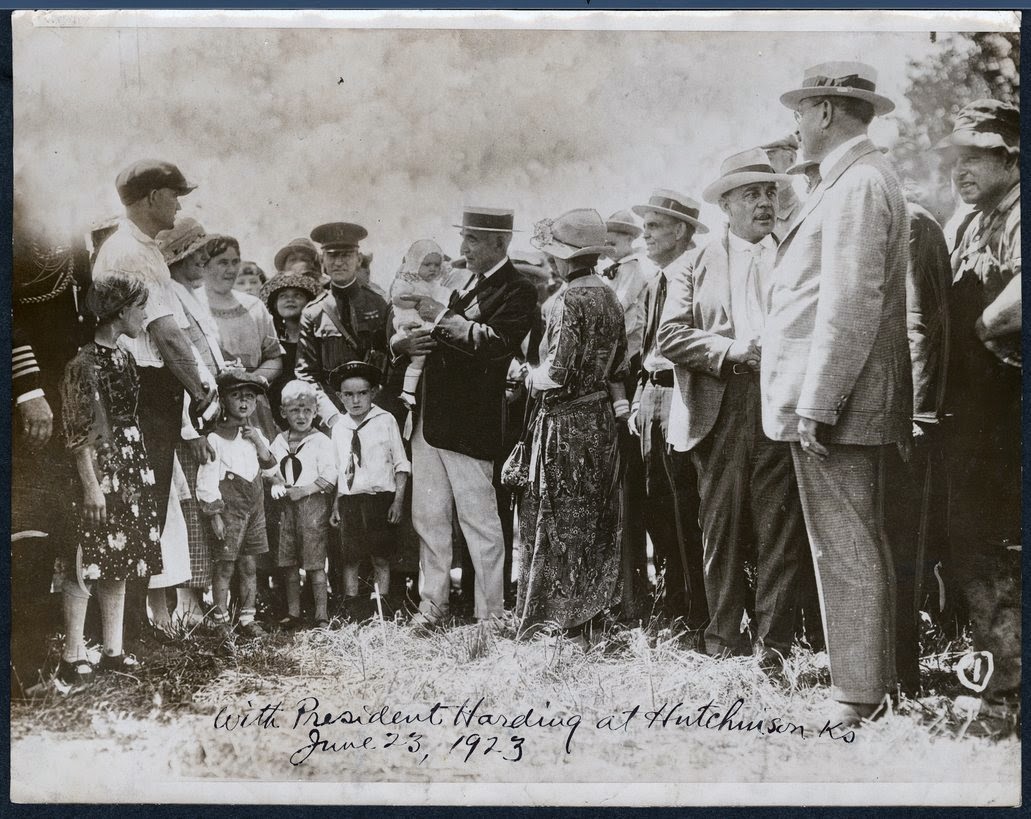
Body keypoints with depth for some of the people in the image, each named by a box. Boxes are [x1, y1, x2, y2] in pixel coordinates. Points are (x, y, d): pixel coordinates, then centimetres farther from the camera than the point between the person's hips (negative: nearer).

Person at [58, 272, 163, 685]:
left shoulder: (123, 357, 12)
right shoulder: (85, 364, -13)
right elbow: (80, 433, -16)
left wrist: (141, 468, 16)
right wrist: (91, 486, -18)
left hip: (128, 472, 8)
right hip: (99, 472, -8)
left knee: (120, 562, 11)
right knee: (86, 566, -4)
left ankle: (113, 650, 18)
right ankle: (72, 657, 3)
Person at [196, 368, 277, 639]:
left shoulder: (254, 434, 12)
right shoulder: (215, 437, -10)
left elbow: (269, 462, 16)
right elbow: (207, 478, -11)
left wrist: (259, 441, -2)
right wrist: (214, 514, -14)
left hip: (254, 504, 6)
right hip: (229, 507, -6)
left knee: (249, 565, 9)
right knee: (225, 566, -2)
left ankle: (247, 618, 16)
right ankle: (221, 621, 7)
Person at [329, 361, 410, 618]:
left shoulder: (385, 421, -3)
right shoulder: (339, 429, 8)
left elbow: (401, 464, -1)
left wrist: (398, 500, -8)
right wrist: (336, 505, 11)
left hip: (381, 497, -3)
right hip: (349, 500, 3)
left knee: (381, 558, 2)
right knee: (350, 558, 5)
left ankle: (380, 603, 10)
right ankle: (351, 604, 15)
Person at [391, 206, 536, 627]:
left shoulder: (517, 291, -7)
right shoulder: (464, 283, 17)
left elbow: (495, 343, -22)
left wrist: (445, 317, -17)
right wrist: (404, 342, -1)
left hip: (470, 422, -8)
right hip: (430, 416, 8)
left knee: (479, 519, -1)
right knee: (428, 517, 12)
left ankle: (491, 616, 9)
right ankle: (432, 604, 22)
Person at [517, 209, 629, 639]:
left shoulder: (572, 301, -17)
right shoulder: (609, 297, 9)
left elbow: (559, 373, -20)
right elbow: (618, 365, 12)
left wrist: (532, 375, -2)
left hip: (566, 422, -8)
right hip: (602, 418, 8)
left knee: (558, 525, -1)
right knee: (597, 523, 13)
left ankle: (550, 624, 4)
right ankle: (593, 614, 21)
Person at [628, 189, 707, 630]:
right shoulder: (655, 282, 18)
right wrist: (638, 401, 17)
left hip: (681, 397, -9)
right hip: (652, 395, 9)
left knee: (686, 509, -5)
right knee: (657, 506, 12)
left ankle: (698, 616, 3)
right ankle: (673, 599, 22)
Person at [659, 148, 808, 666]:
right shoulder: (697, 264, 13)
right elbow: (669, 335, 2)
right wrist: (730, 348, -10)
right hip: (718, 411, 1)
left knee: (780, 527, -3)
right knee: (722, 526, 4)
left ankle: (774, 641, 3)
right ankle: (723, 634, 14)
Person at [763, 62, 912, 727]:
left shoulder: (856, 185, -13)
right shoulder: (868, 178, 19)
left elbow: (850, 303, -21)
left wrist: (815, 405, -21)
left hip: (833, 404, -11)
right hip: (863, 402, 11)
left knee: (846, 554, -5)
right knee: (864, 548, 15)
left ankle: (856, 702, 1)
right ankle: (876, 683, 25)